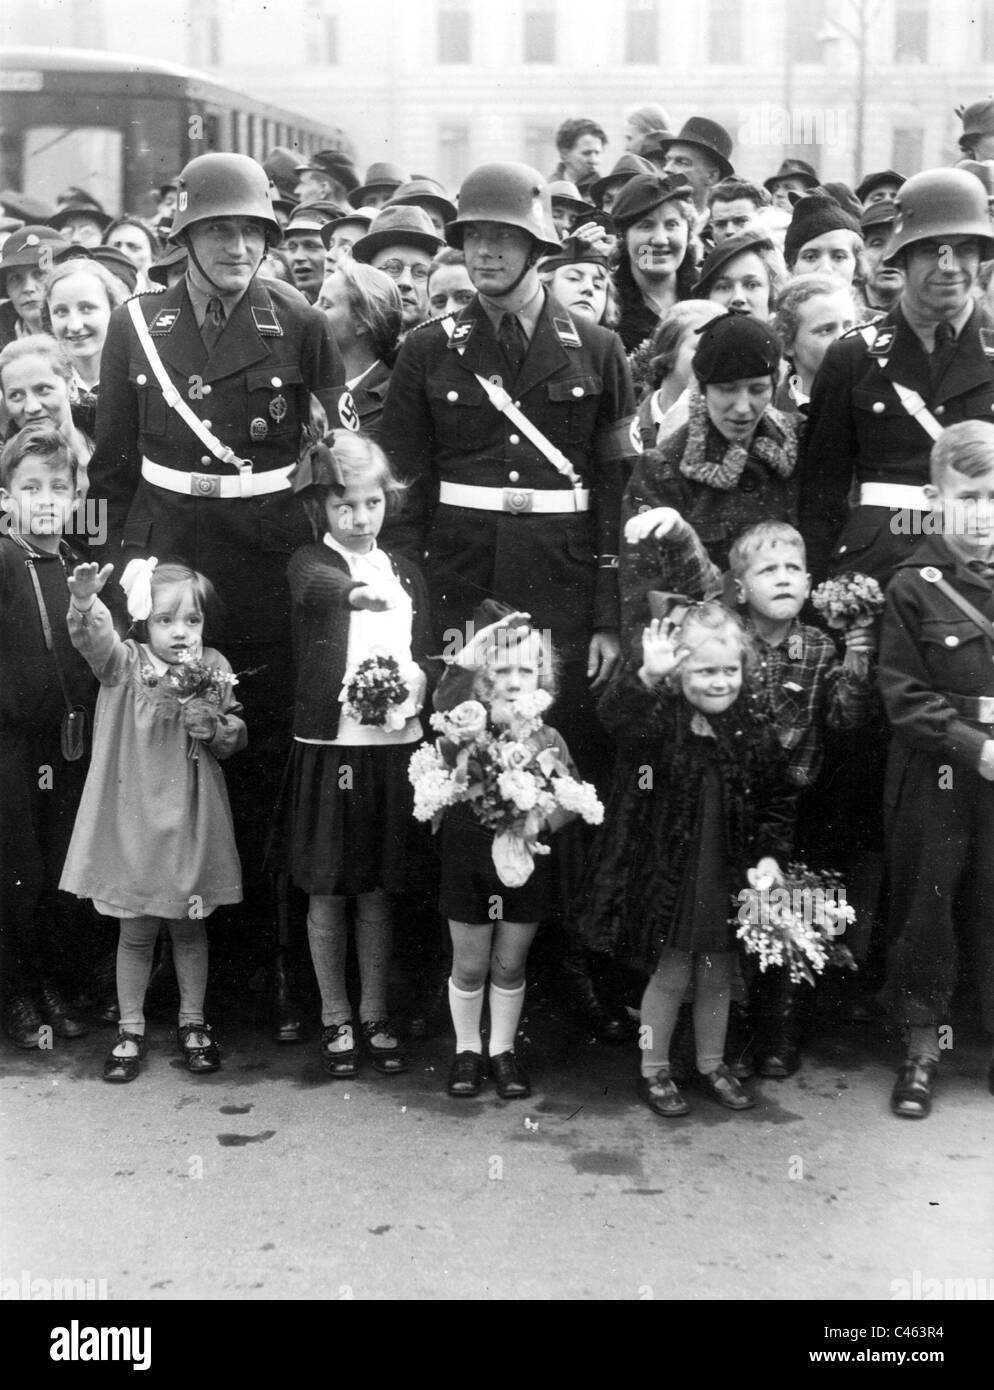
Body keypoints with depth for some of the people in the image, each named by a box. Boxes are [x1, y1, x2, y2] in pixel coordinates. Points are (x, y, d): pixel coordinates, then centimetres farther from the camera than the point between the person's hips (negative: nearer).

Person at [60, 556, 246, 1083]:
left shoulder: (214, 671, 0)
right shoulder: (125, 665, -8)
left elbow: (237, 737, 7)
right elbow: (93, 640, -29)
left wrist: (215, 728, -15)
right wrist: (85, 603, -50)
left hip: (192, 819, 2)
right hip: (135, 817, -2)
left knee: (190, 926, 14)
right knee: (136, 930, 9)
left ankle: (192, 1023, 30)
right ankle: (130, 1030, 23)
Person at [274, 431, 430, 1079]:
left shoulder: (406, 572, 13)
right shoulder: (311, 562, 0)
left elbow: (427, 656, 10)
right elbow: (314, 586, -24)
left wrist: (412, 685, -10)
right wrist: (357, 593, -42)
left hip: (394, 743, 3)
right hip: (329, 742, -3)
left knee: (378, 891, 11)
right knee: (327, 890, 5)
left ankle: (376, 1016, 23)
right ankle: (336, 1019, 19)